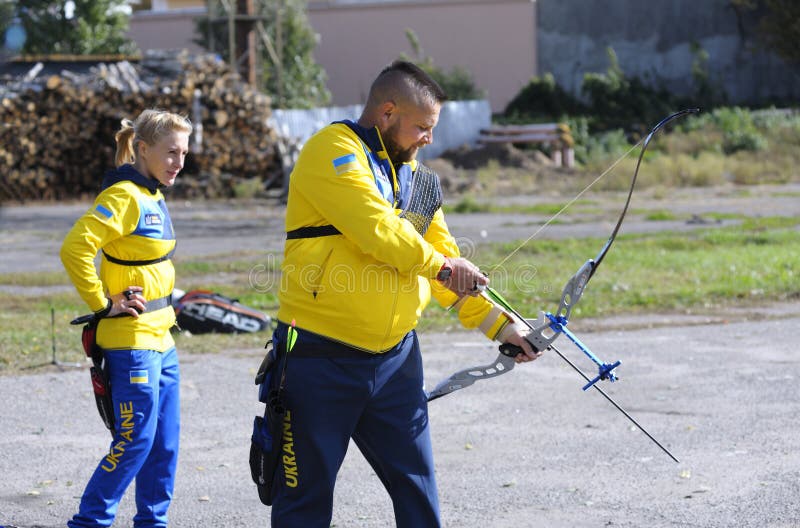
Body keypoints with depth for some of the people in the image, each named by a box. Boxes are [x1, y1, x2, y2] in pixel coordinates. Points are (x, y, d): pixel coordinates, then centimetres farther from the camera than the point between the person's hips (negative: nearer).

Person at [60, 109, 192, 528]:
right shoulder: (124, 196, -17)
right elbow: (74, 248, -27)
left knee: (164, 440, 11)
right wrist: (102, 304, -20)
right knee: (135, 439, -6)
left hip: (160, 338, 9)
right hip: (131, 339, -9)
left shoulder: (153, 197, 12)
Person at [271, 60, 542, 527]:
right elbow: (375, 226, -22)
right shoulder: (334, 151, -10)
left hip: (396, 359, 7)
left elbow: (451, 270, 19)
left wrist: (499, 324, 11)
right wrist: (438, 264, -8)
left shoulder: (418, 178, 15)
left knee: (418, 488, 9)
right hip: (321, 361, -7)